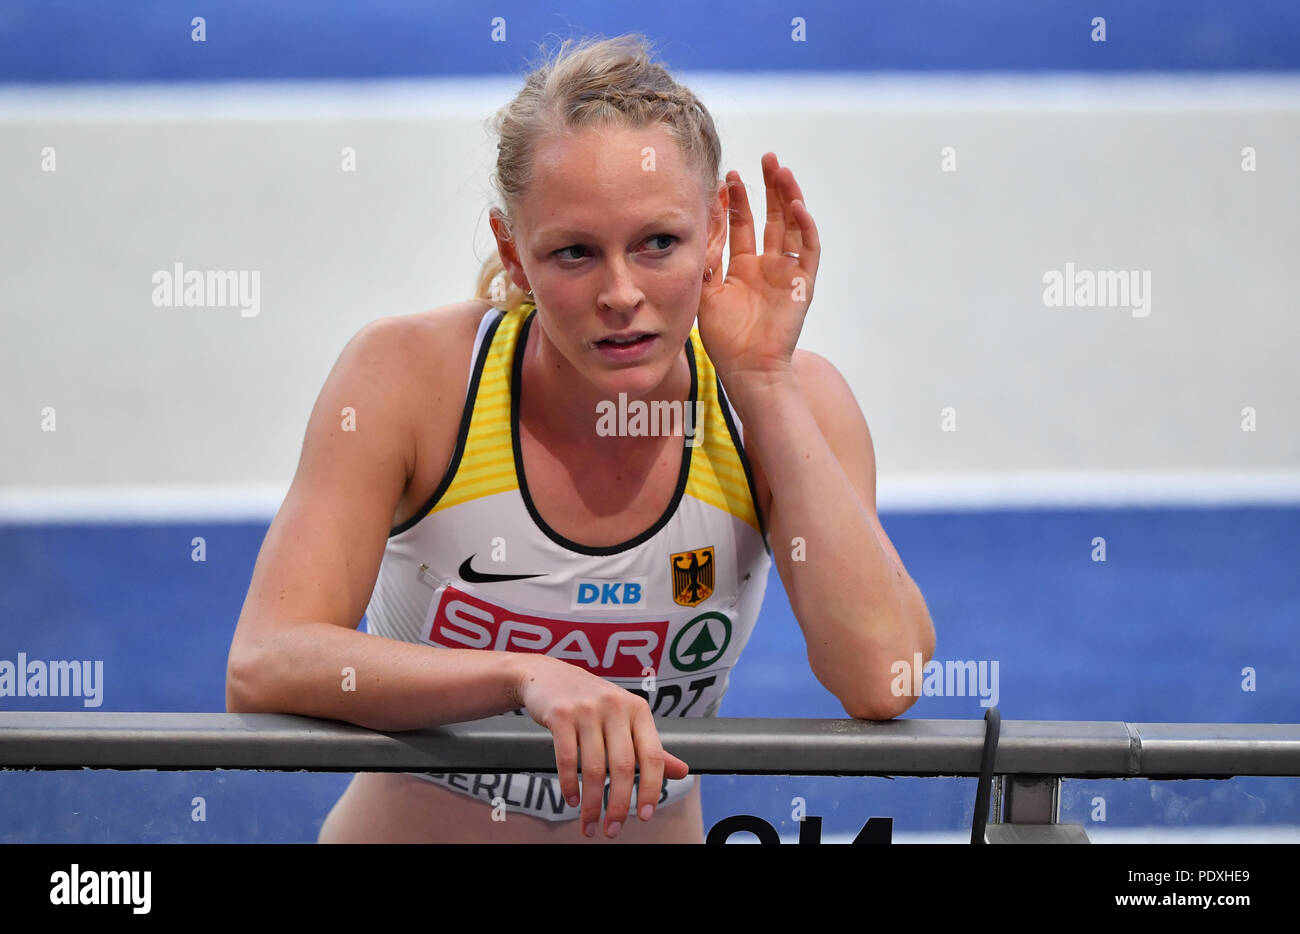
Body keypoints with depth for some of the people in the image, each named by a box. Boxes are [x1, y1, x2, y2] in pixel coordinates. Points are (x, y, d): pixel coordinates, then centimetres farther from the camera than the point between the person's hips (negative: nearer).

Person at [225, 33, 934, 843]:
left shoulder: (790, 403, -6)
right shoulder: (410, 375, -11)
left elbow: (881, 682, -19)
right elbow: (262, 669, -19)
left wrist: (765, 384, -17)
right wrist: (528, 678, -33)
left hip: (658, 829, 1)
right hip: (410, 829, -1)